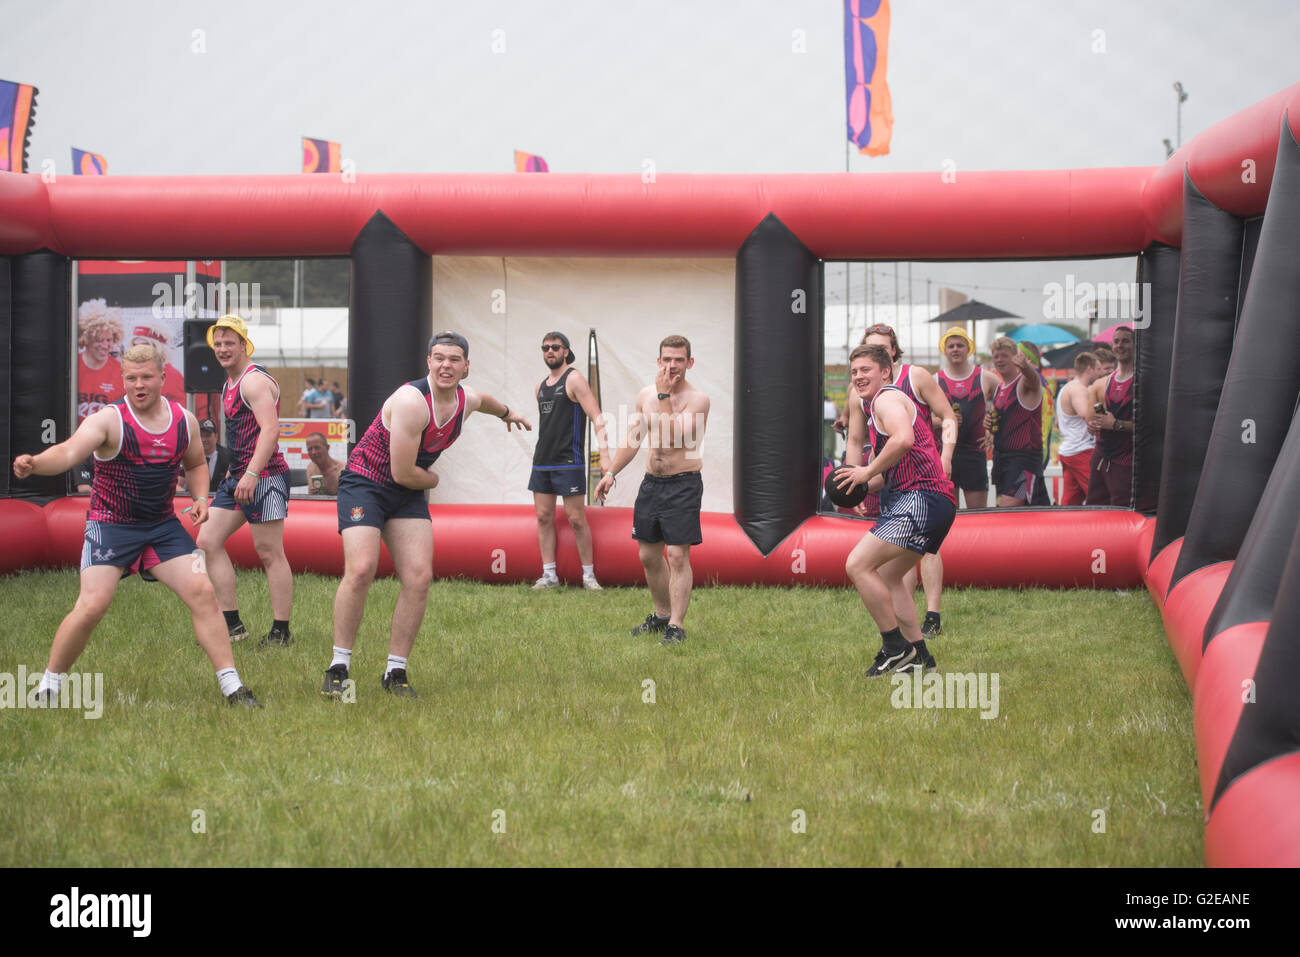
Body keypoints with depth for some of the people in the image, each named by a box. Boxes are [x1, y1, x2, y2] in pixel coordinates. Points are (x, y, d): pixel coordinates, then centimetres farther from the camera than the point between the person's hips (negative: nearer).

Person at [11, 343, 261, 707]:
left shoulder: (184, 420, 0)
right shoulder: (109, 420, -16)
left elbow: (196, 463, 19)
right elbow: (69, 451, -33)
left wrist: (200, 497, 0)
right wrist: (34, 464, -53)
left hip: (162, 525, 4)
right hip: (110, 525, -4)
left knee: (202, 592, -6)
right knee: (92, 605, -16)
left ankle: (231, 686, 3)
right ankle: (49, 684, 5)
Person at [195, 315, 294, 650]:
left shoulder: (255, 381, -12)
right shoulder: (230, 383, 18)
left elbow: (270, 430, -23)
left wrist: (251, 474, -30)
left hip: (264, 476, -10)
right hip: (238, 476, 10)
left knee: (269, 554, -7)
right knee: (208, 541, 7)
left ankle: (281, 631, -1)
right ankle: (233, 624, 10)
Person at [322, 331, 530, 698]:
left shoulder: (467, 399, -1)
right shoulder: (412, 401, -27)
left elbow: (485, 401, 28)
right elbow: (404, 473, -23)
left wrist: (507, 413, 49)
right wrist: (432, 479, -2)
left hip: (408, 492, 7)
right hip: (365, 484, -7)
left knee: (419, 577, -9)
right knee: (360, 570, -23)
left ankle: (396, 672, 3)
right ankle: (338, 668, -10)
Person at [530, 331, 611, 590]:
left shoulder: (574, 379, -6)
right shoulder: (542, 386, 15)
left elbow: (597, 418, -13)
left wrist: (604, 454, -24)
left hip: (568, 462, -7)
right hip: (542, 462, 7)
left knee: (577, 519, -5)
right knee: (544, 517, 4)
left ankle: (588, 575, 2)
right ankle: (549, 575, 8)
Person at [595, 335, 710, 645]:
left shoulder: (697, 399, -12)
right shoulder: (646, 395, 8)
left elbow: (672, 436, -25)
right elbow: (633, 440, 18)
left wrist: (665, 396, -20)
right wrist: (611, 473, 13)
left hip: (683, 485, -7)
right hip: (651, 483, 7)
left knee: (678, 556, -11)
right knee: (649, 555, 13)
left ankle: (676, 626, -7)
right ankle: (662, 614, 30)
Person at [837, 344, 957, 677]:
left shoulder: (887, 398, -9)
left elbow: (904, 439, -30)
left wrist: (869, 472, -20)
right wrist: (864, 486, 10)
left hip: (921, 498, -11)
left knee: (857, 565, -15)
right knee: (888, 577, 23)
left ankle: (896, 647, -9)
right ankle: (919, 656, 24)